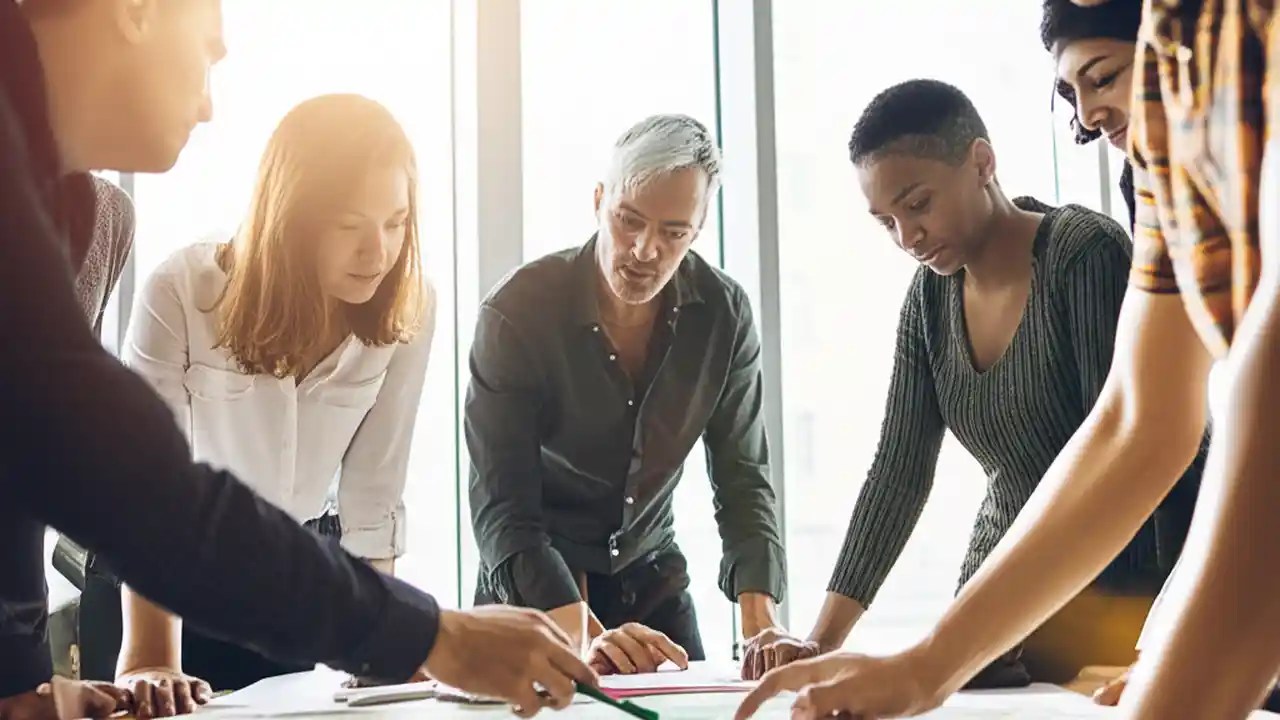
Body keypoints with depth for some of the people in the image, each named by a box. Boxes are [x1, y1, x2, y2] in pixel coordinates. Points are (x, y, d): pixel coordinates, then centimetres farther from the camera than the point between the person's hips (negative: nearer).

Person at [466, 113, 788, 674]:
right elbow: (502, 510, -27)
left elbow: (742, 479, -9)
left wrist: (760, 619, -25)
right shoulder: (515, 312, -23)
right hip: (534, 587, -3)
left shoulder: (724, 315, -12)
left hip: (654, 578, 3)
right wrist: (582, 636, -42)